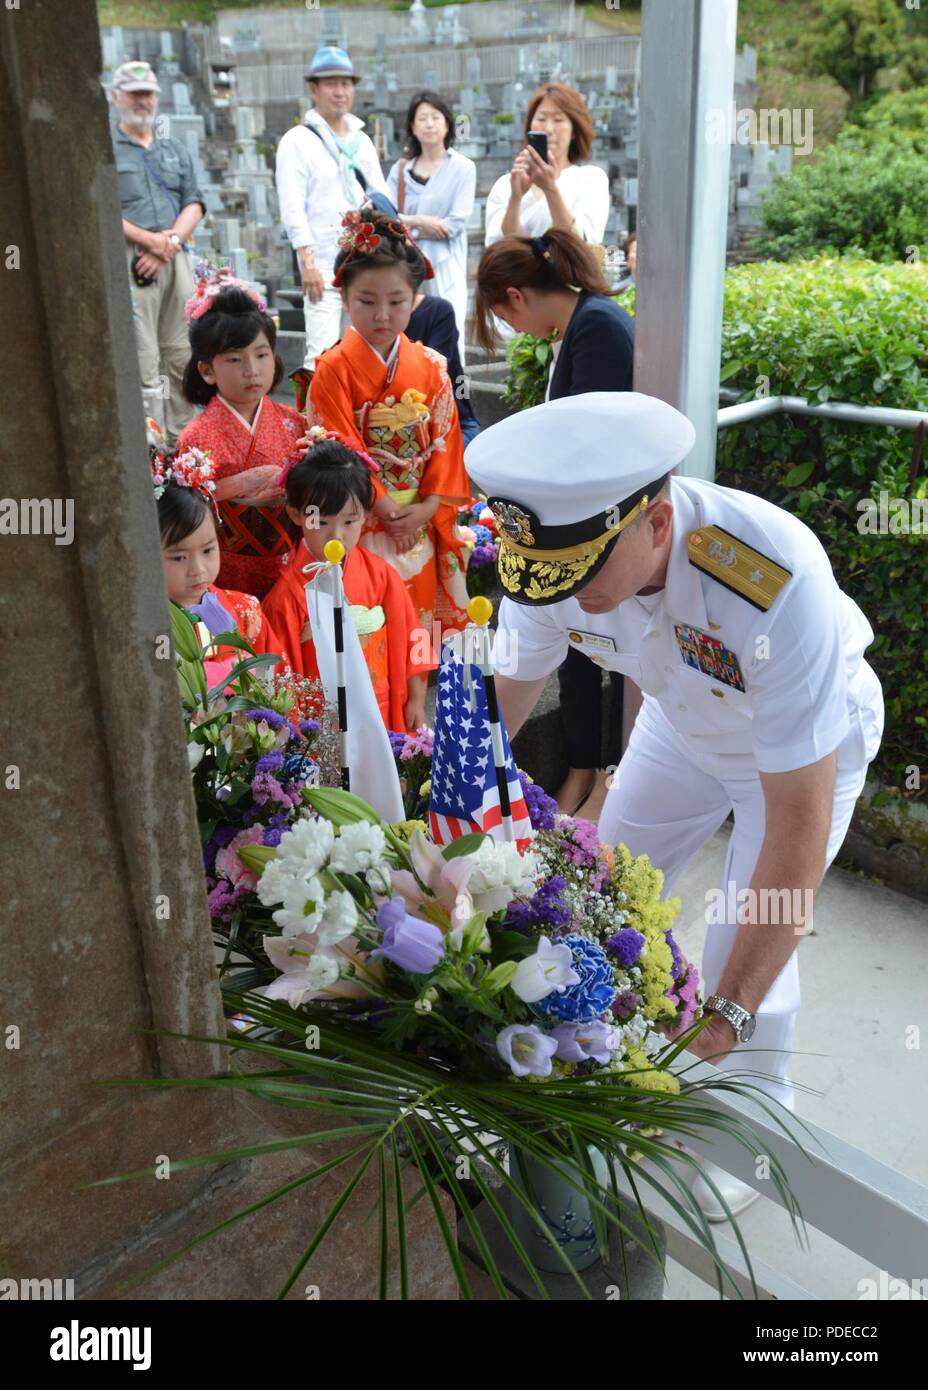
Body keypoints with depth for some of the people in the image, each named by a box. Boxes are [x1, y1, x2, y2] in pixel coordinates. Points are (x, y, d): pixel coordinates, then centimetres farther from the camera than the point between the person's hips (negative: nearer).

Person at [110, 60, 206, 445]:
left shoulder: (176, 150, 23)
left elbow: (194, 203, 13)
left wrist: (171, 240, -6)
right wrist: (149, 240, -13)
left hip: (176, 259, 5)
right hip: (128, 261, -5)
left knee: (183, 355, 3)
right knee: (142, 361, -10)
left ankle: (183, 440, 11)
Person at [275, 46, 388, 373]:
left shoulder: (362, 141, 18)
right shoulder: (297, 141, 1)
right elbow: (292, 207, -7)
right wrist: (307, 261, -16)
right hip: (323, 265, -6)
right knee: (323, 353, -12)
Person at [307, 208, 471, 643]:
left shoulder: (430, 367, 4)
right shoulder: (333, 369, -8)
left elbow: (446, 444, 3)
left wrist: (425, 508, -8)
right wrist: (385, 511, -12)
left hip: (420, 524, 4)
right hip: (361, 527, -4)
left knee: (420, 619, 12)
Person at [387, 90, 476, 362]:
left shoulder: (463, 168, 3)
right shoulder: (400, 169, 13)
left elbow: (455, 224, -7)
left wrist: (407, 228, -4)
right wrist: (419, 221, -13)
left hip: (445, 269, -3)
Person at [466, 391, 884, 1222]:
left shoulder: (778, 585, -45)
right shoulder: (560, 552, -29)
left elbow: (800, 826, -41)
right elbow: (494, 712, -16)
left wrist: (728, 1013, -39)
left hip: (810, 741, -4)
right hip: (683, 723, 5)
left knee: (749, 955, -5)